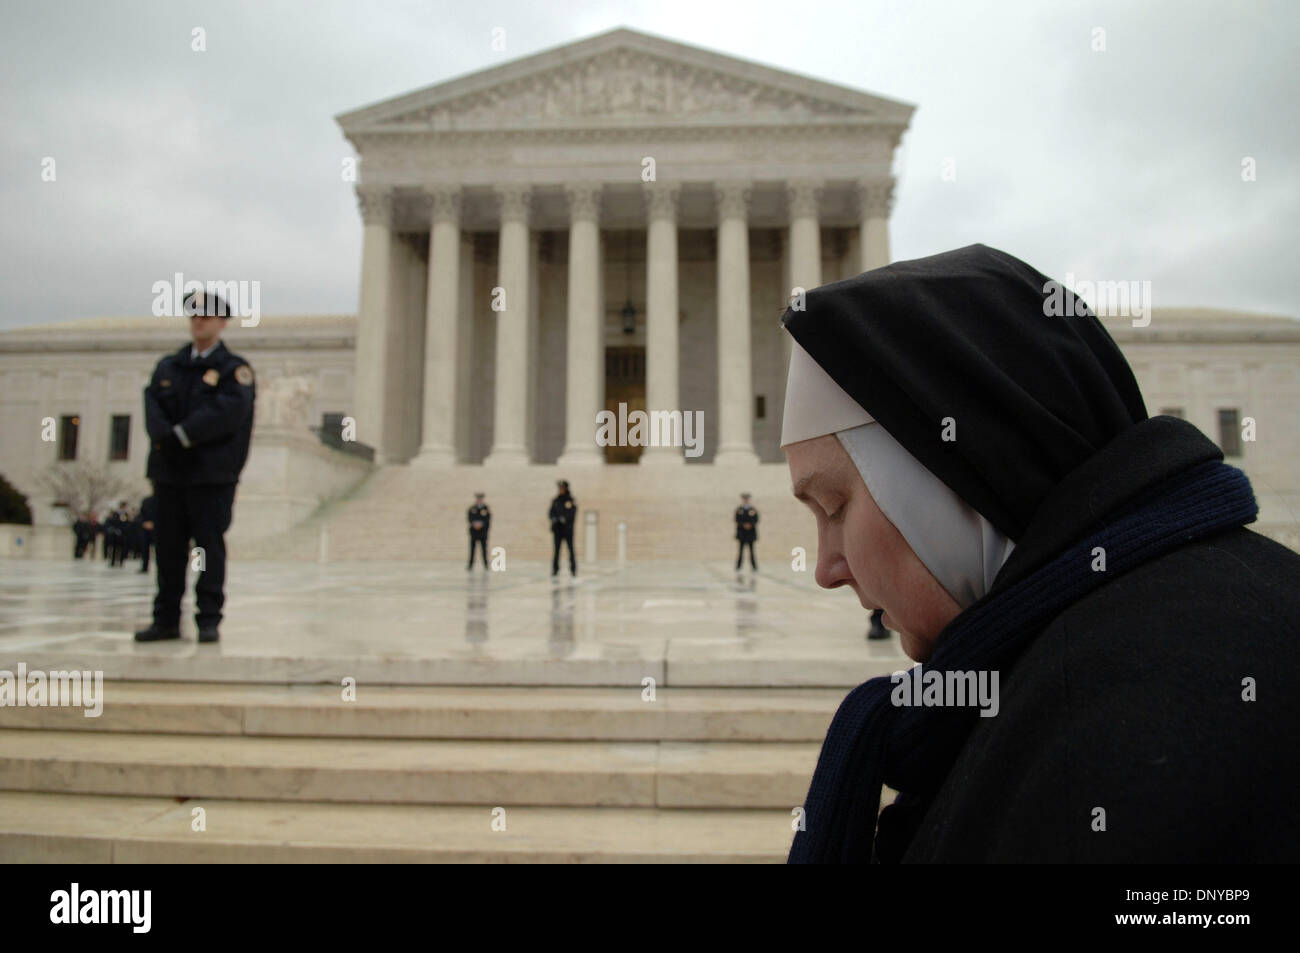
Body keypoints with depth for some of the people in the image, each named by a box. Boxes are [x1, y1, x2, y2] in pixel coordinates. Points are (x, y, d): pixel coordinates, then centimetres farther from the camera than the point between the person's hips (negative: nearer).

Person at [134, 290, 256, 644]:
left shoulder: (235, 369, 3)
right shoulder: (167, 367, 17)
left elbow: (227, 411, -13)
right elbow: (152, 407, 3)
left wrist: (182, 435, -17)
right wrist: (166, 439, -16)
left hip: (213, 473, -5)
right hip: (169, 470, 5)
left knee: (210, 545, -2)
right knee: (167, 547, 8)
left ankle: (209, 620, 4)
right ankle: (166, 619, 17)